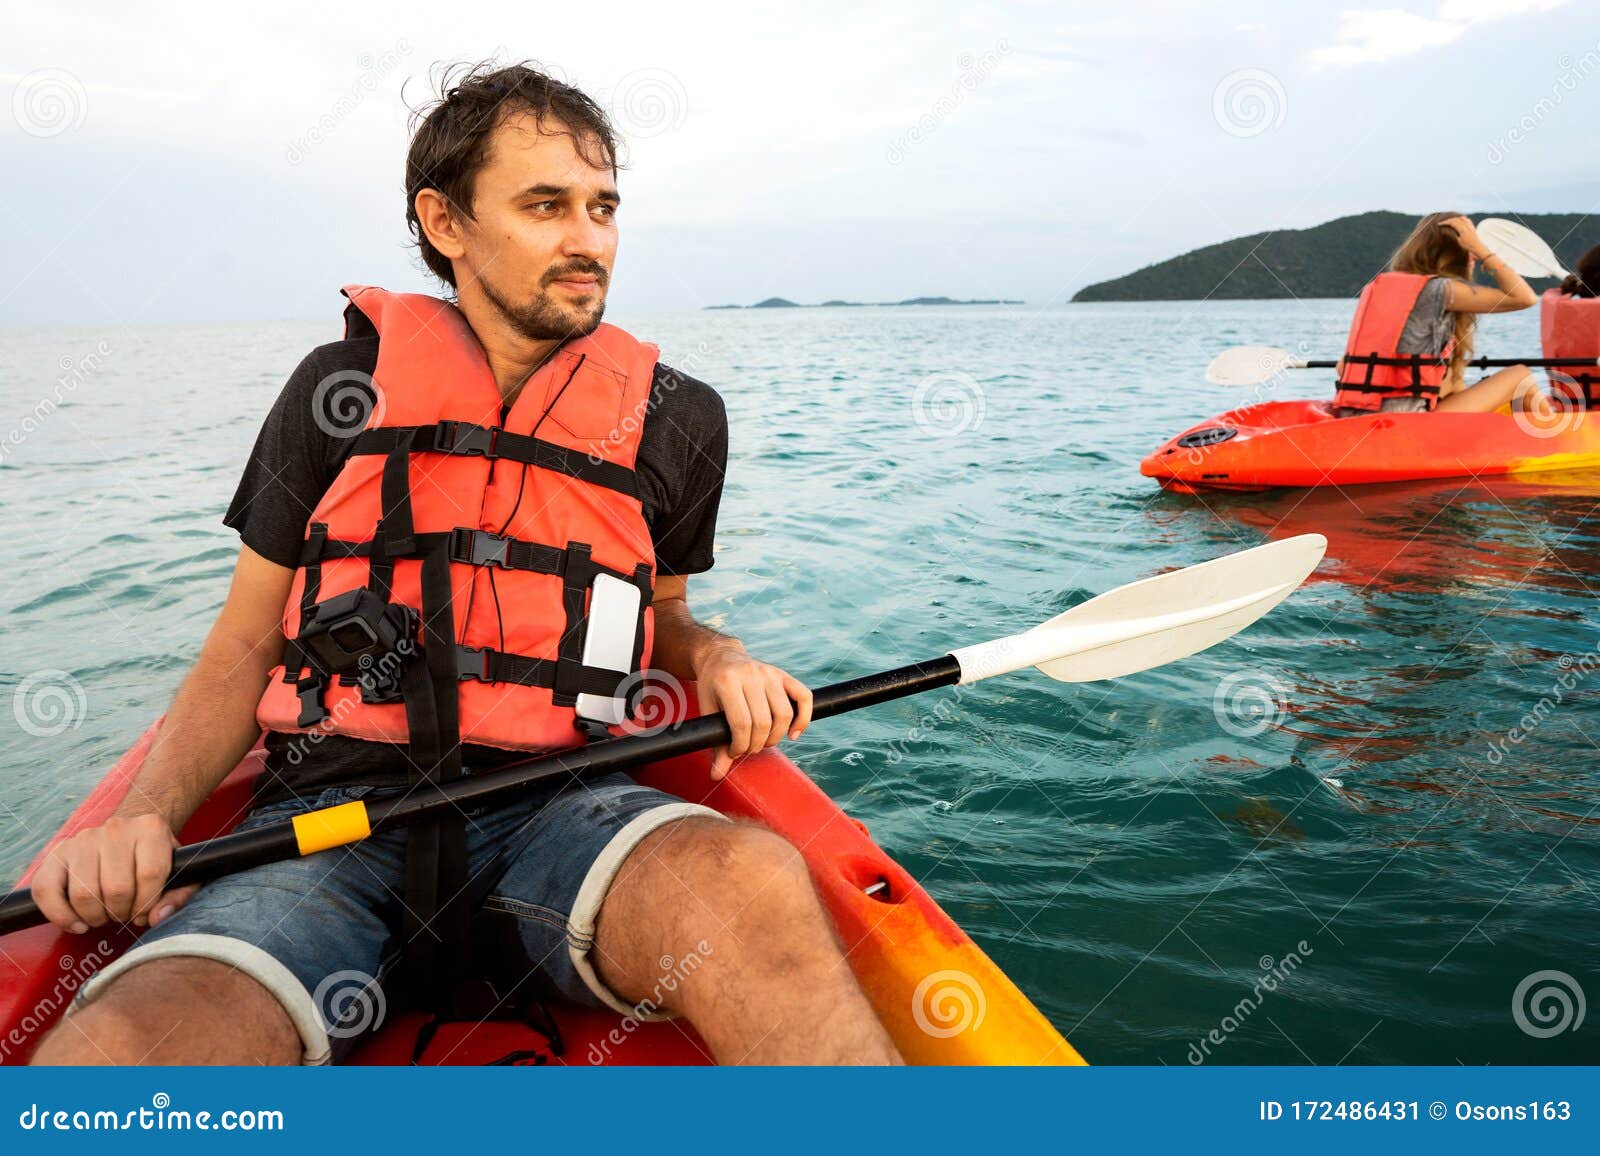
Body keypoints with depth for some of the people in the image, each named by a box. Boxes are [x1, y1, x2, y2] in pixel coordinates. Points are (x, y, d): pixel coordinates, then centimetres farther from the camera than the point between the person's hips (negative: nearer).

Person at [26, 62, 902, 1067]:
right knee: (111, 1050, -33)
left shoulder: (671, 419, 9)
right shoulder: (339, 389, 6)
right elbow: (245, 648, 10)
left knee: (753, 883, -34)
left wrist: (717, 658, -1)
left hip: (560, 803, 2)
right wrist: (147, 815, -7)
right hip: (332, 816, -1)